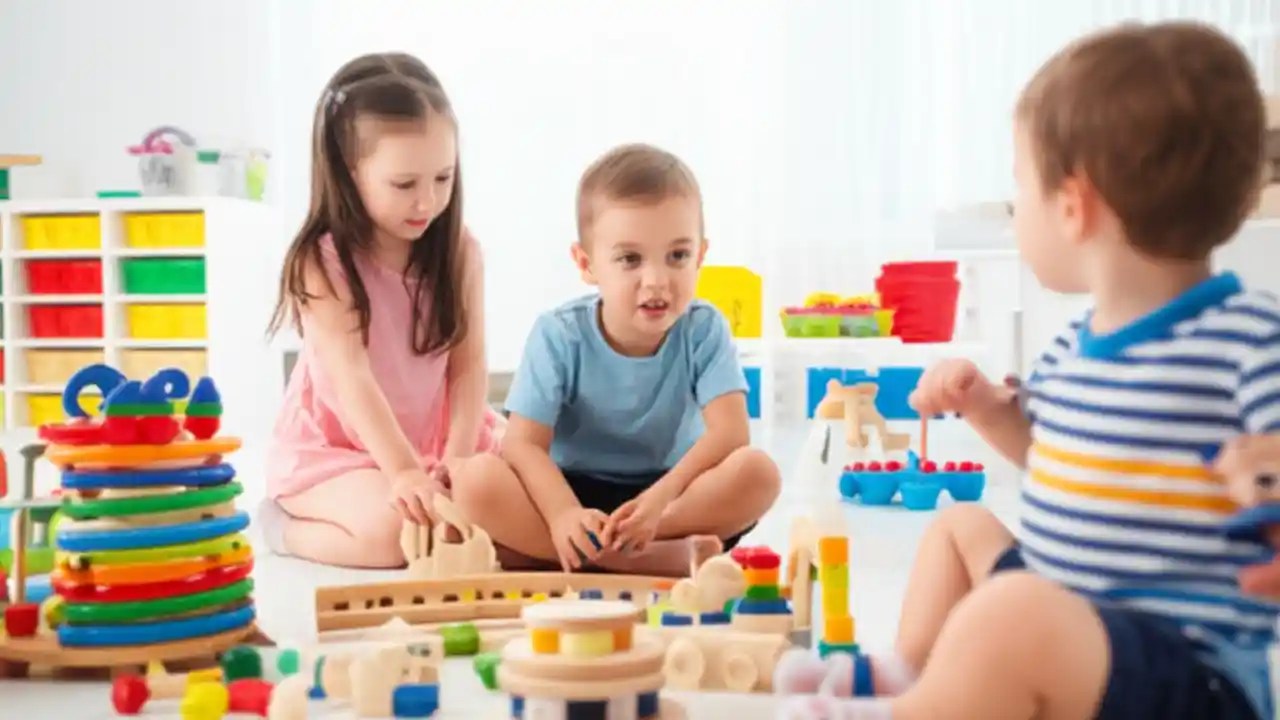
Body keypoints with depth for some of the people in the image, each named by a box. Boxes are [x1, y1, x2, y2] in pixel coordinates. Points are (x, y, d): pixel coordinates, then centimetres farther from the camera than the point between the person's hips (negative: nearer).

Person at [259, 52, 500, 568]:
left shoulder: (459, 251, -5)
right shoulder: (321, 263, -18)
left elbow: (469, 364, -8)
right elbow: (352, 377, -27)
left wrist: (457, 456, -21)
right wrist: (402, 471, -36)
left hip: (434, 440, 6)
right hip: (333, 450, -5)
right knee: (394, 531, -31)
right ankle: (287, 524, -1)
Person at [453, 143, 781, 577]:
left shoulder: (704, 330, -9)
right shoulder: (559, 335, -11)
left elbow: (730, 432, -21)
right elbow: (524, 444, -17)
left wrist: (660, 497, -37)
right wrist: (565, 514, -37)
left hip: (671, 490, 0)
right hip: (576, 491, 0)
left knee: (756, 472, -28)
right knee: (479, 482, -29)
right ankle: (669, 557, -32)